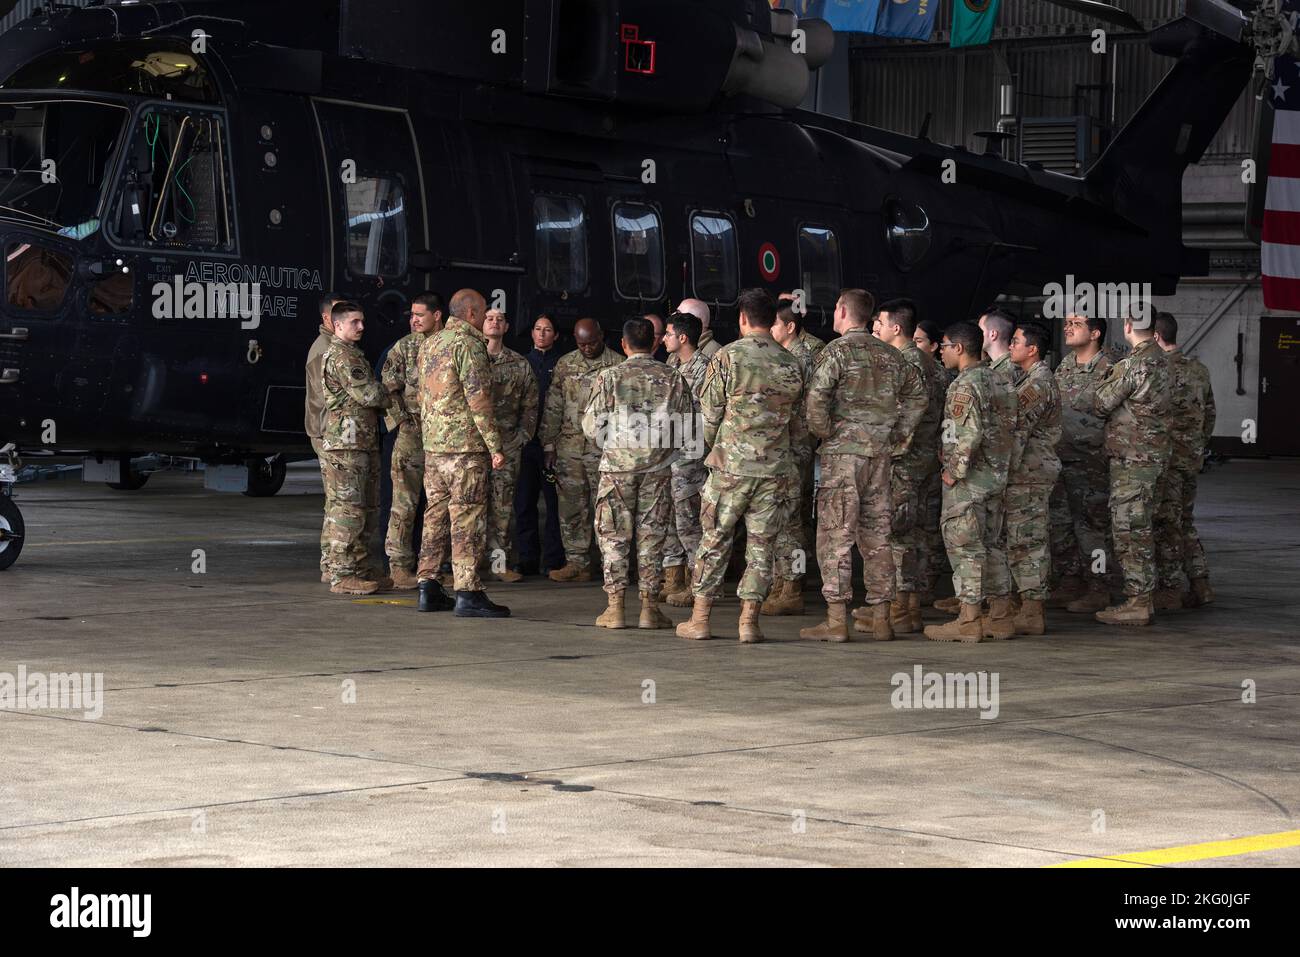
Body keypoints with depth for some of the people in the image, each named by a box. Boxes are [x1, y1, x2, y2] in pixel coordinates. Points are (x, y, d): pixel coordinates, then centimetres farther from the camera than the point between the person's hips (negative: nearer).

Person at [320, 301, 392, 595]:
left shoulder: (353, 353, 21)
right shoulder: (341, 355, -13)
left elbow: (369, 393, 24)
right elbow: (368, 394, -18)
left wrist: (383, 395, 4)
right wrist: (392, 398, 0)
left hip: (364, 443, 10)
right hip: (345, 442, -10)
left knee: (367, 508, 13)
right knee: (348, 510, -10)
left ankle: (360, 570, 19)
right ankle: (342, 576, -9)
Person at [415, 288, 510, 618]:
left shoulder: (429, 344, 15)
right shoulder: (469, 344, -12)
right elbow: (478, 399, -17)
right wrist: (495, 445, -15)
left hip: (433, 445, 8)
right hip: (466, 444, -8)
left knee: (435, 516, 12)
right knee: (467, 520, -7)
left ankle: (428, 589, 13)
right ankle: (468, 593, -8)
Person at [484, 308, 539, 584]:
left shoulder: (520, 365, 12)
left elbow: (530, 406, 15)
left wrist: (522, 436, 6)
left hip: (507, 443, 2)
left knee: (503, 504, -1)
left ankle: (502, 563, 2)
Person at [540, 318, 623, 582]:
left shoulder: (618, 365, 0)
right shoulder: (565, 365, 11)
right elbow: (553, 407, 13)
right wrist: (549, 444, 8)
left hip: (604, 448, -4)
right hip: (569, 447, 4)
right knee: (571, 507, 3)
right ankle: (577, 563, 9)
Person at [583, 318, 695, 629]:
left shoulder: (609, 376, -4)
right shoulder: (673, 378, 1)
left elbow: (592, 426, -4)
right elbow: (688, 426, 3)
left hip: (618, 466, -1)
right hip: (658, 467, 1)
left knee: (614, 536, 6)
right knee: (651, 537, 7)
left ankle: (615, 606, 3)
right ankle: (649, 606, 6)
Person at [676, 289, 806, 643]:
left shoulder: (728, 357, -7)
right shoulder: (792, 365, 5)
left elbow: (709, 413, -4)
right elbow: (799, 424, 11)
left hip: (730, 465, -3)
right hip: (774, 468, 3)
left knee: (715, 539, 6)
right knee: (761, 543, 7)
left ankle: (700, 618, 9)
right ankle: (749, 620, 5)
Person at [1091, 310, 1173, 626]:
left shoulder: (1132, 365, -19)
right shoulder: (1161, 360, 10)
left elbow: (1101, 405, -11)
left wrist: (1108, 377, 6)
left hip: (1132, 457, -9)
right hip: (1152, 454, 9)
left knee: (1130, 530, -6)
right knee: (1140, 529, 15)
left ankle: (1137, 603, -4)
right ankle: (1143, 598, 20)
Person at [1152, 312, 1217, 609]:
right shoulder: (1199, 369, 11)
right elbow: (1209, 414, 18)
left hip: (1166, 456, -8)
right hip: (1192, 457, 8)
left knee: (1165, 523, -2)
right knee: (1185, 521, 16)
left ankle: (1170, 589, 1)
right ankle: (1200, 584, 14)